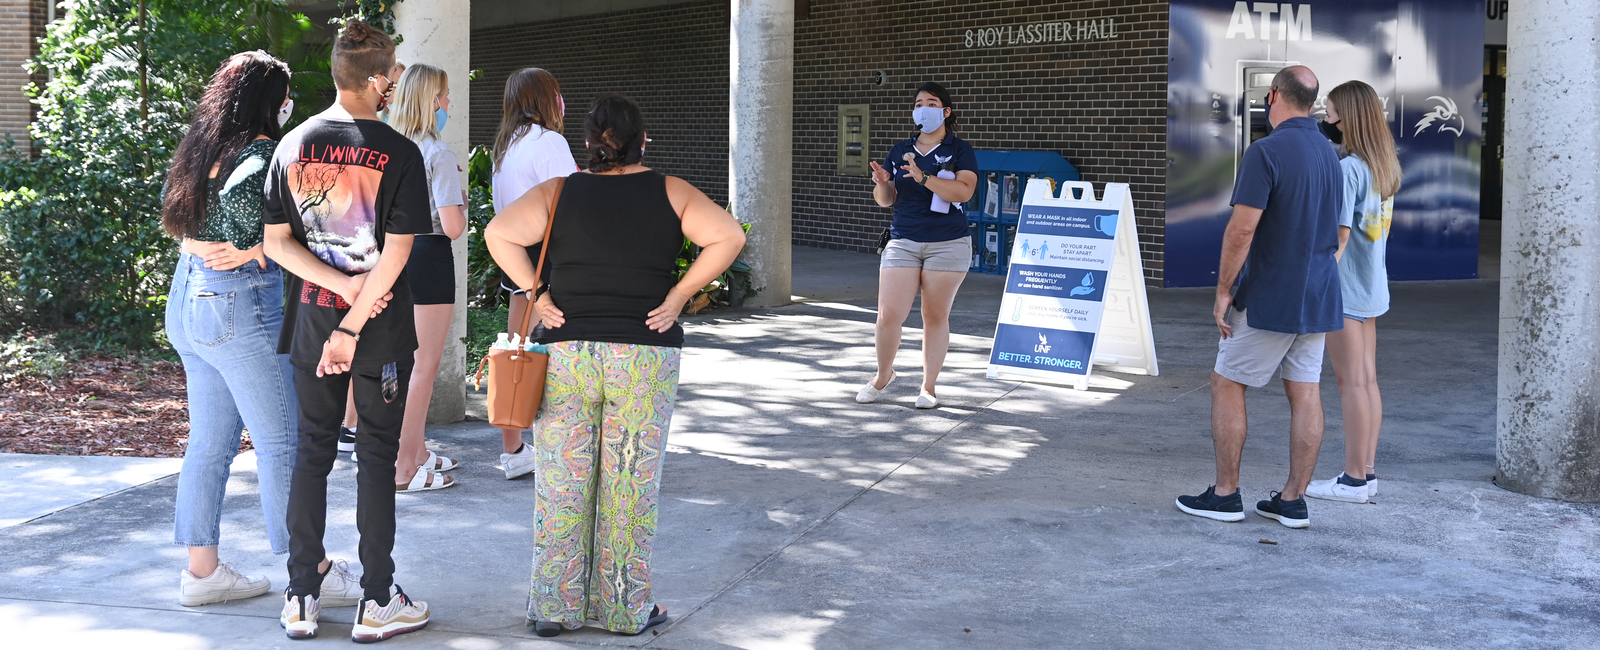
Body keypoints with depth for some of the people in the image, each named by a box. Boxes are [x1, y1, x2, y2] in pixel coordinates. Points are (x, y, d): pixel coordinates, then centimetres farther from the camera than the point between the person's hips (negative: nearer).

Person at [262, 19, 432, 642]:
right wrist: (352, 327, -12)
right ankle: (376, 602, 9)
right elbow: (396, 254, -16)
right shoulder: (399, 153, -12)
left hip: (311, 322, 4)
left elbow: (275, 242, 0)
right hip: (383, 329, -4)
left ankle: (301, 598, 16)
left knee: (312, 451, 12)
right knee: (377, 456, 4)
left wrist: (339, 283, -7)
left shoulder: (292, 145, 2)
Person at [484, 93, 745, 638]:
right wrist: (678, 295, -5)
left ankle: (555, 607, 15)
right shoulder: (670, 192, 2)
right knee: (630, 488, 7)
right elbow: (728, 236, -9)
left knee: (560, 486, 9)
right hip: (645, 358, -1)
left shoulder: (558, 192, 3)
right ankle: (626, 609, 15)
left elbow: (499, 233, -11)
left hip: (566, 353, 1)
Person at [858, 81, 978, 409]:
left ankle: (929, 386, 14)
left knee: (935, 316, 2)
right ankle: (883, 375, 18)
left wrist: (924, 178, -26)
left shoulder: (960, 151, 1)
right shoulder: (900, 151, 12)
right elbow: (886, 200, 13)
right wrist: (881, 184, -9)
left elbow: (963, 191, -15)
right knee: (888, 316, -6)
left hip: (947, 244, -2)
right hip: (903, 243, 3)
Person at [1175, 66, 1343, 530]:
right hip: (1318, 296, 8)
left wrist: (1223, 291, -12)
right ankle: (1293, 500, 11)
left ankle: (1225, 495, 8)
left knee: (1227, 385, 5)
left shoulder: (1267, 152, -17)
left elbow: (1242, 230, -21)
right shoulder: (1328, 152, 10)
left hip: (1271, 299, -7)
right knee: (1305, 393, 7)